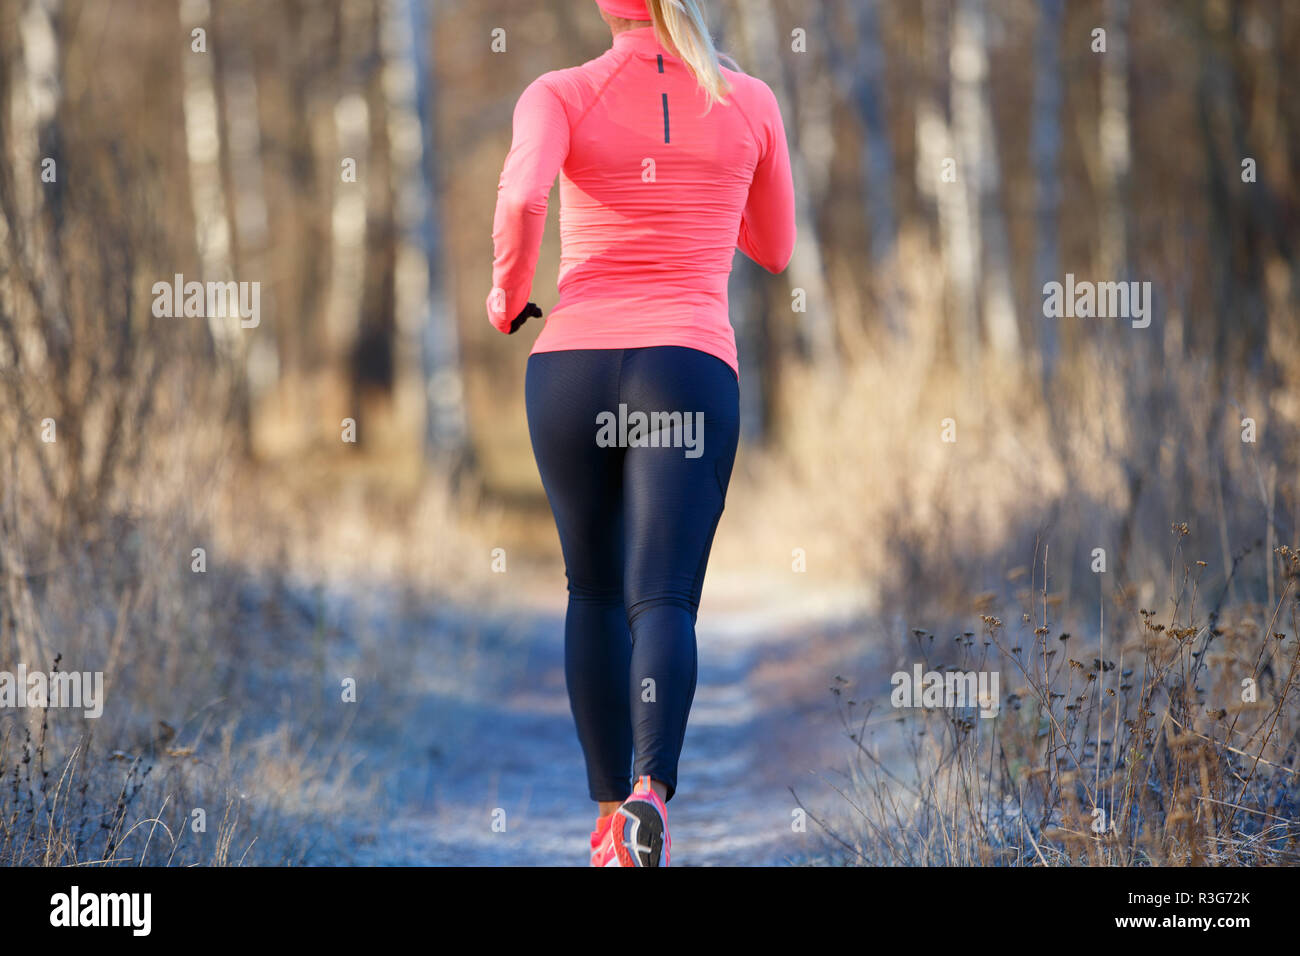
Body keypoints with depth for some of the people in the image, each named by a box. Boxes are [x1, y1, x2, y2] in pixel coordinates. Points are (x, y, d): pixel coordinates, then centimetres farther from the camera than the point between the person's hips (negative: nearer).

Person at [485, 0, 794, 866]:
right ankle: (651, 793, -36)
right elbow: (775, 251, 22)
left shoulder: (559, 96, 3)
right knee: (662, 602, -9)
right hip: (688, 372, -1)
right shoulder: (750, 102, 9)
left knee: (595, 593, 20)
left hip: (571, 367, 1)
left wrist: (508, 292, 2)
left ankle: (610, 810, 21)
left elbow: (521, 200, -18)